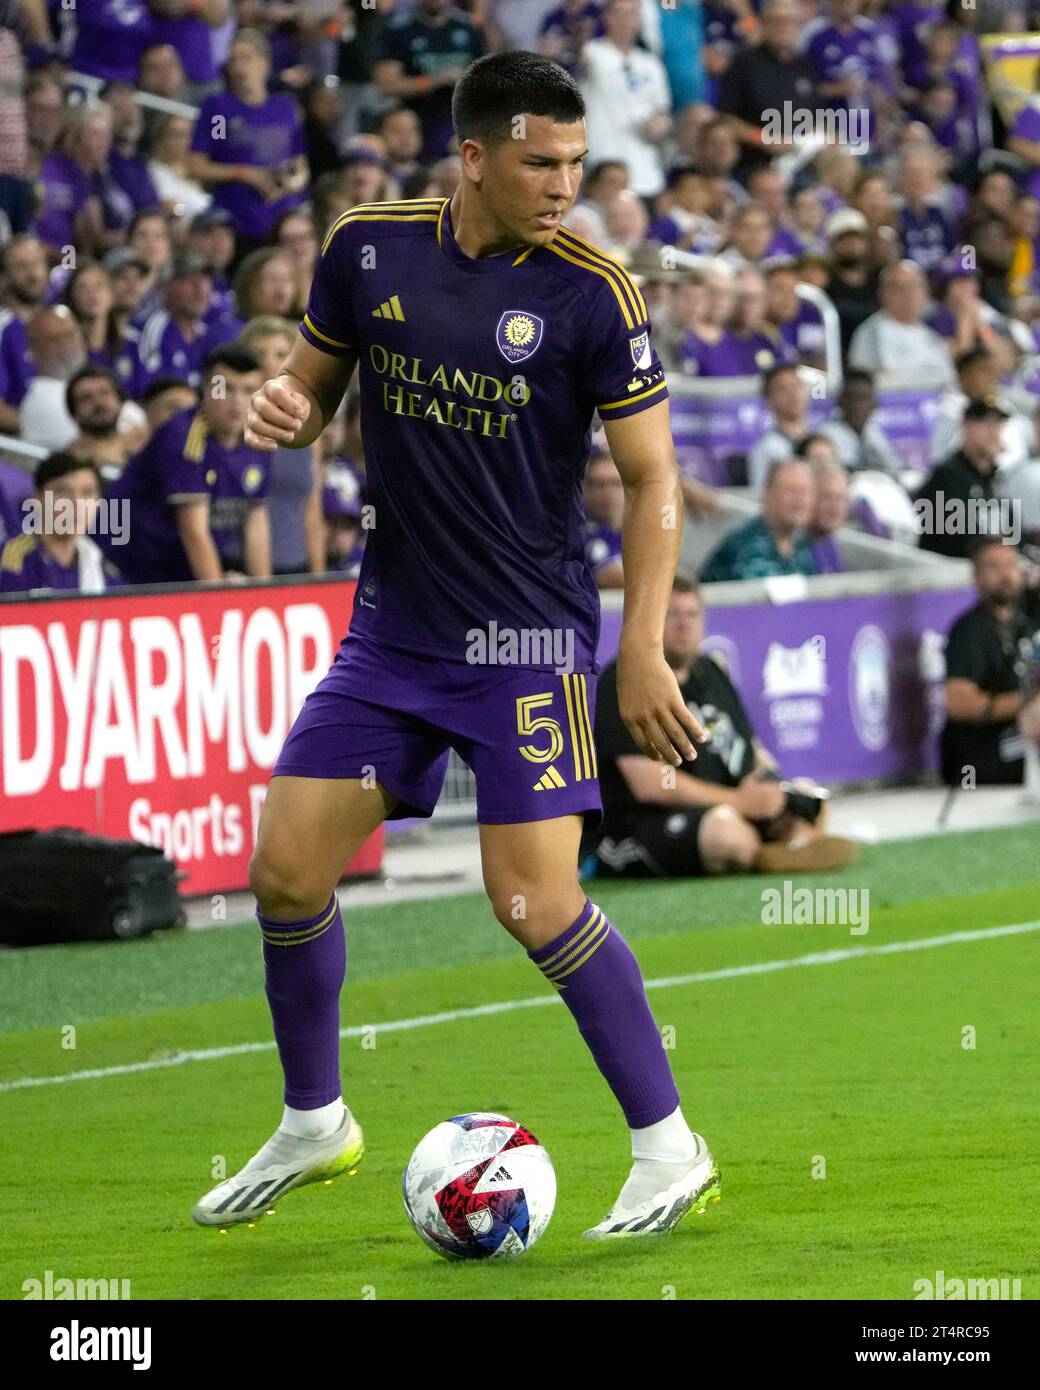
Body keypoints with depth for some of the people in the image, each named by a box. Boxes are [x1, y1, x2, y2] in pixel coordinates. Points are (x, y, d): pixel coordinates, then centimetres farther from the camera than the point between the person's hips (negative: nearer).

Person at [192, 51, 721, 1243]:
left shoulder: (593, 295, -11)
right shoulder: (369, 249, -1)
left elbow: (651, 477, -7)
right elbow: (316, 381, 15)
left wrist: (644, 653, -14)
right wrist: (283, 405, -10)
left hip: (528, 635, -5)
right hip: (392, 626, 5)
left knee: (535, 901, -13)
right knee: (287, 872, 2)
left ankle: (668, 1149, 2)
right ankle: (314, 1124, 24)